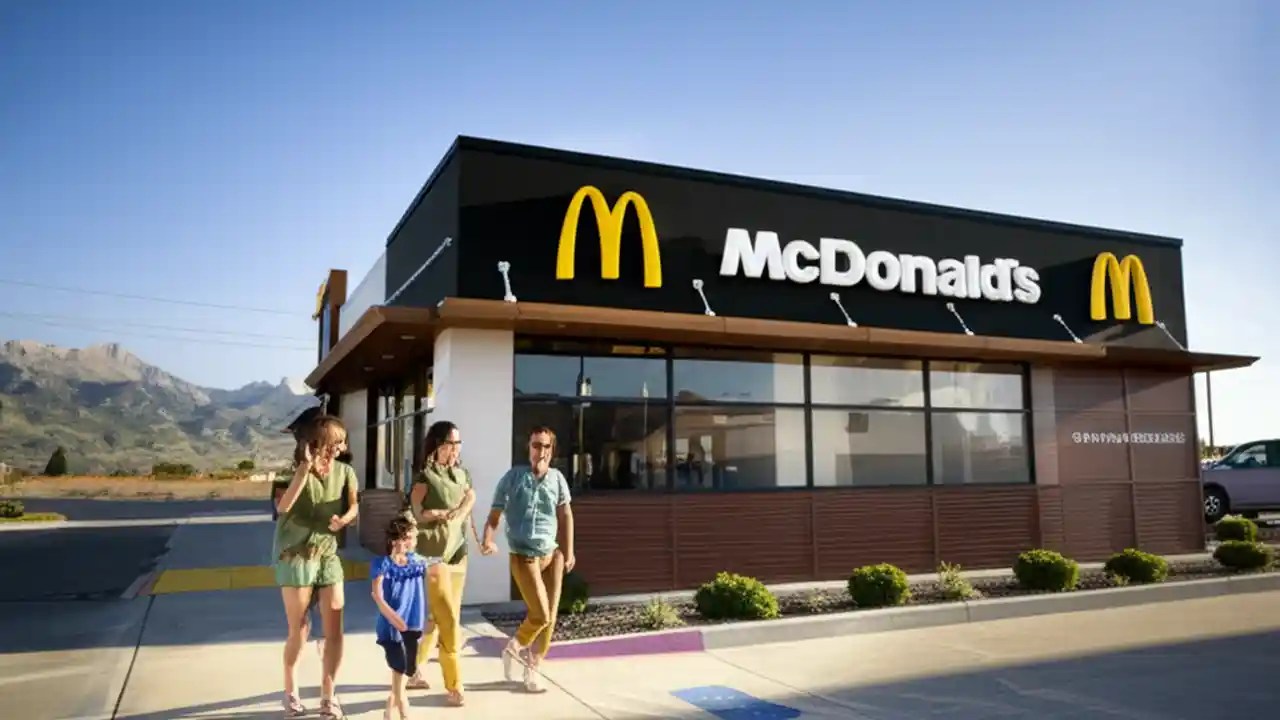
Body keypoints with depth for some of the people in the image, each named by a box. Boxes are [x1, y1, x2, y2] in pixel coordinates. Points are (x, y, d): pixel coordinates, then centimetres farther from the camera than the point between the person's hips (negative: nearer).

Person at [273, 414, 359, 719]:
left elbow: (353, 506, 4)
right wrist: (305, 468, -35)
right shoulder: (296, 470, -13)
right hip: (295, 555, -3)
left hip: (328, 554, 3)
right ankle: (290, 690, 25)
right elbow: (283, 506, -30)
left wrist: (343, 519, -19)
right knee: (299, 629, 2)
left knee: (334, 629, 0)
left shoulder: (345, 472, -3)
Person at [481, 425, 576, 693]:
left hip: (552, 554, 4)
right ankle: (514, 648, 23)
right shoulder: (513, 477, -8)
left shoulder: (557, 478, 1)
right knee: (540, 615, -8)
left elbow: (565, 515, 11)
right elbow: (495, 514, -6)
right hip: (524, 557, -4)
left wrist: (568, 552, 10)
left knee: (550, 617, 5)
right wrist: (488, 540, -24)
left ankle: (532, 669, 24)